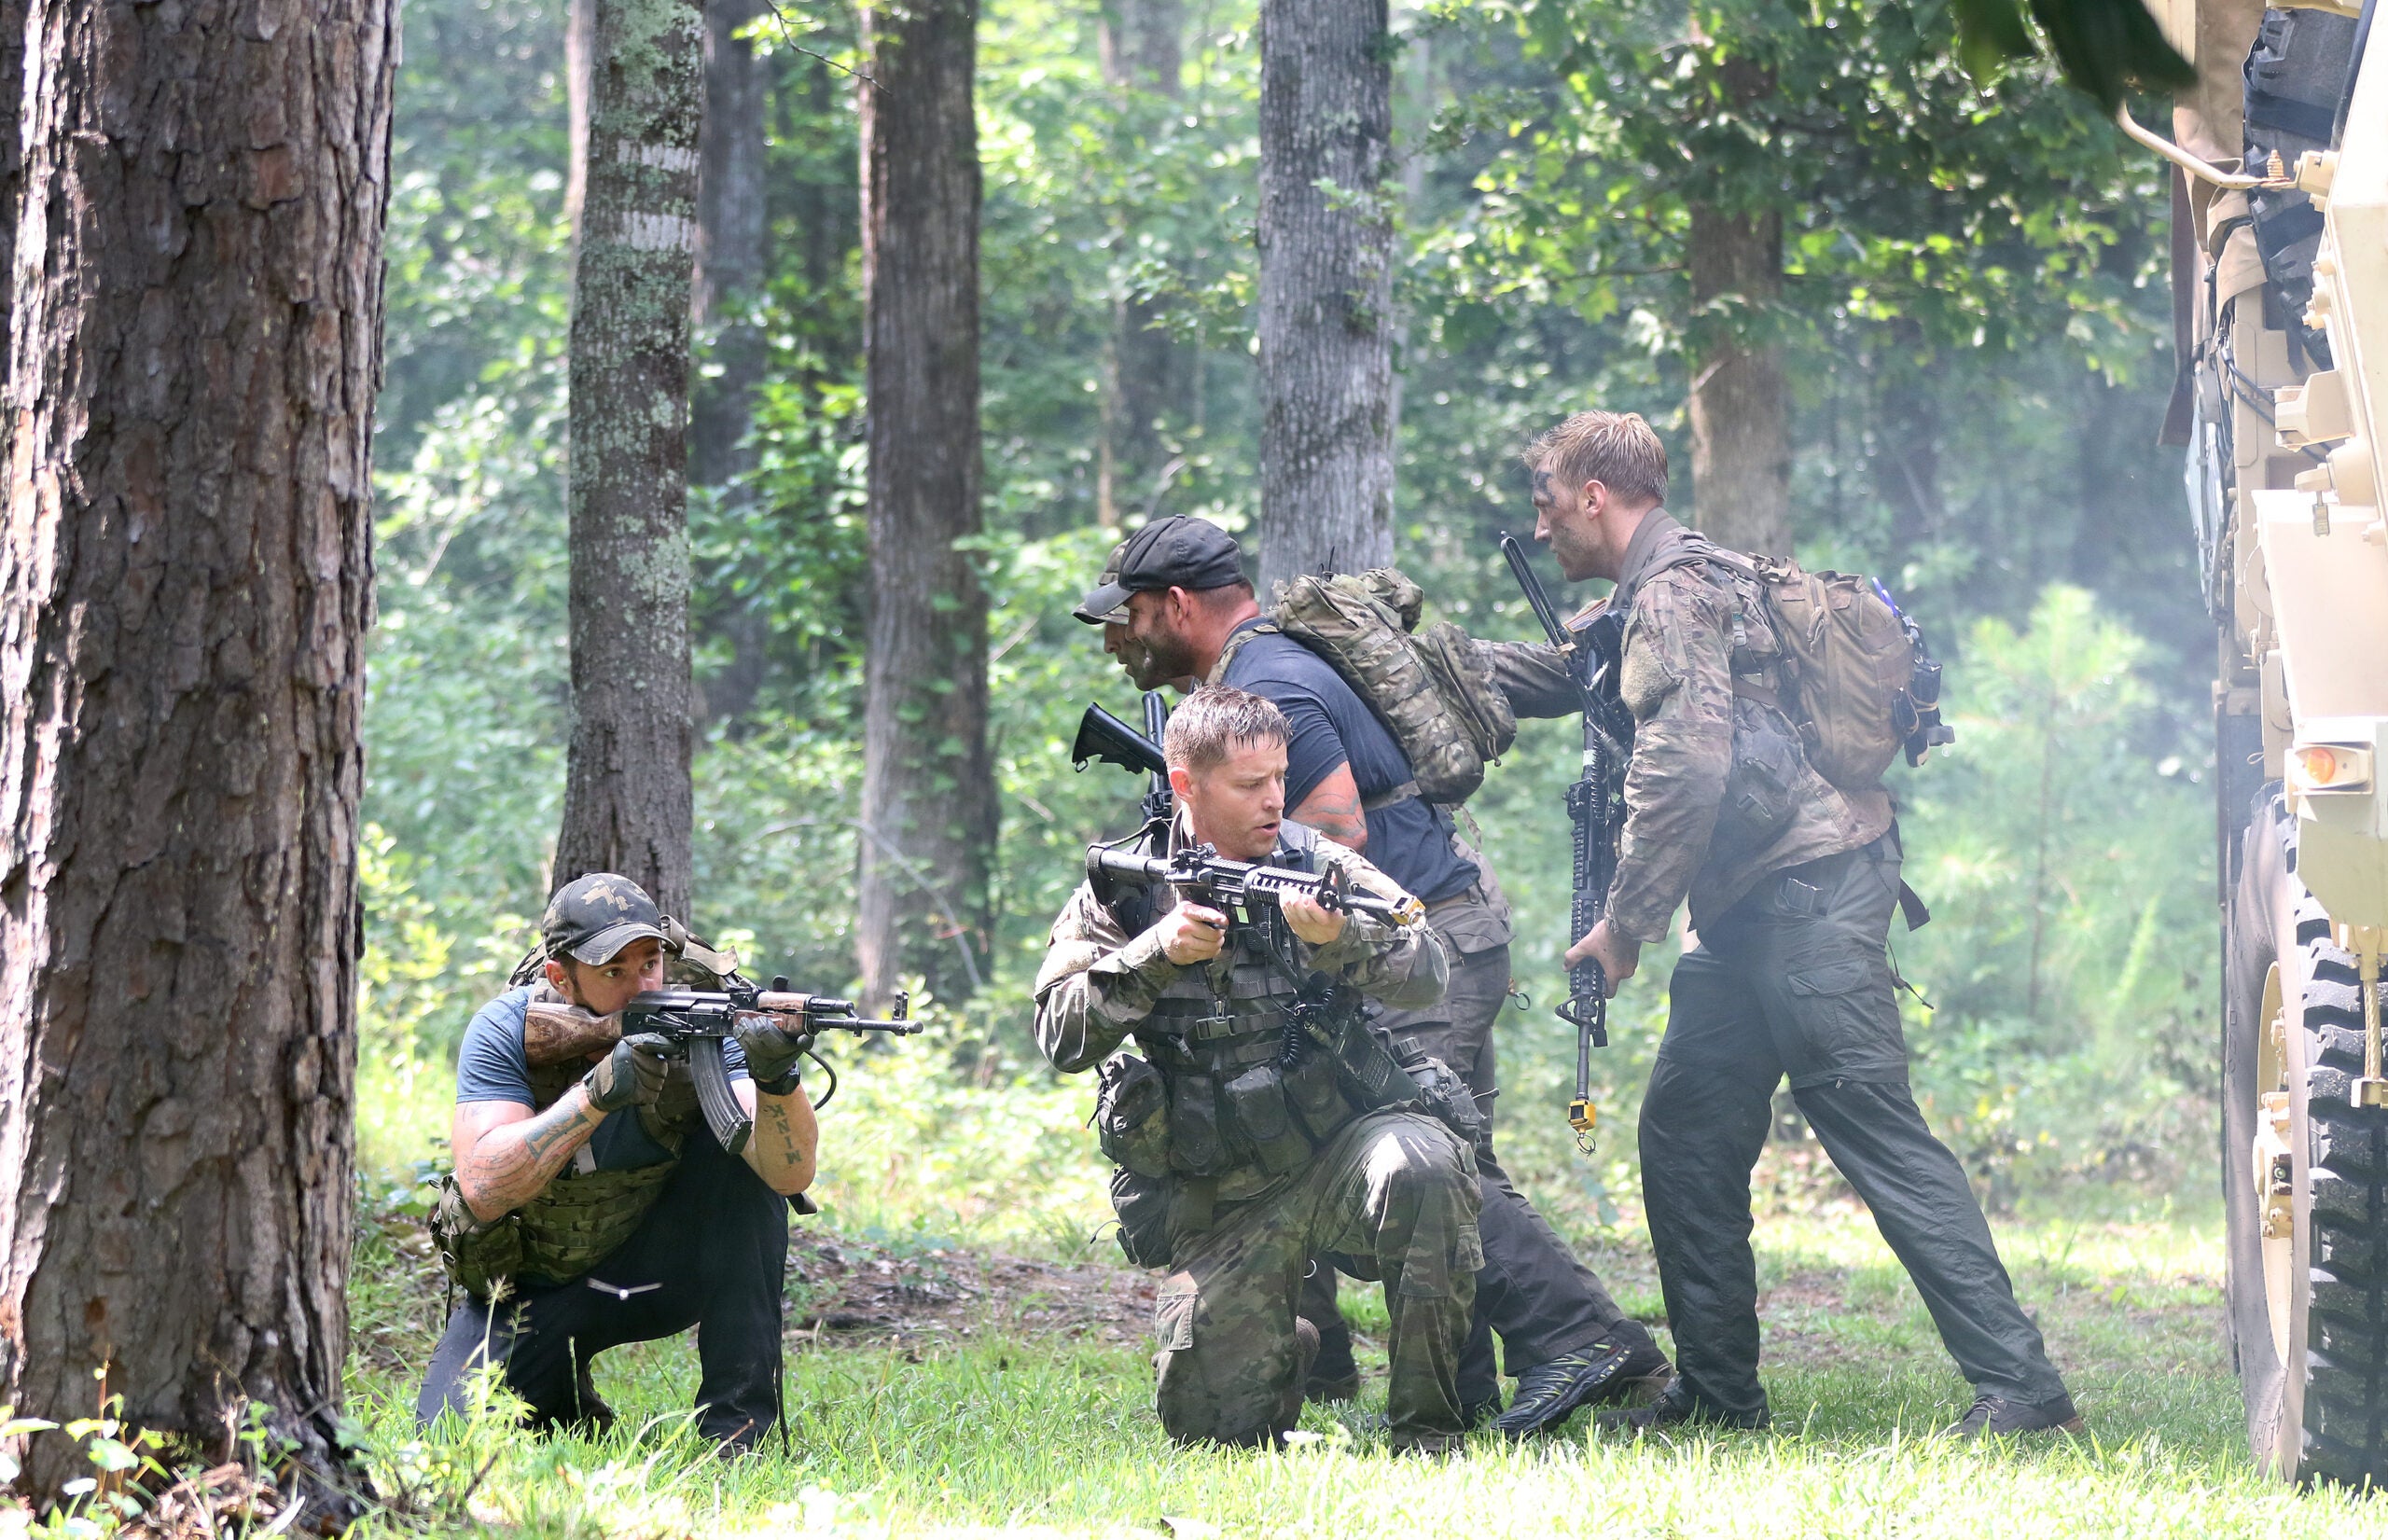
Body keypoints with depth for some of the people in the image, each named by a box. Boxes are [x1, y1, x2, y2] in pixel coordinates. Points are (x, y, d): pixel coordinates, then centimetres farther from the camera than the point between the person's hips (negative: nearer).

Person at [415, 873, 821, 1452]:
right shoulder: (507, 1030, -18)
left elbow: (790, 1173, -31)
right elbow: (483, 1190, -31)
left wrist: (778, 1080, -52)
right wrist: (596, 1095, -42)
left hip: (659, 1269, 0)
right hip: (535, 1286, 0)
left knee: (744, 1154, -26)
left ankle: (736, 1421, -22)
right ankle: (566, 1400, 15)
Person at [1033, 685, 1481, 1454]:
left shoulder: (1313, 863, 1)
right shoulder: (1120, 892, 1)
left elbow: (1425, 970, -11)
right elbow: (1061, 1037, -7)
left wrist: (1339, 940, -30)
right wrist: (1155, 956, -20)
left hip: (1338, 1146, -1)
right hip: (1216, 1202, 1)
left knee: (1421, 1169, -36)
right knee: (1215, 1427, -8)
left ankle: (1426, 1427, -20)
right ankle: (1288, 1351, 31)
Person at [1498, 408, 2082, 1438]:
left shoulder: (1674, 591, -10)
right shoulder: (1645, 597, 22)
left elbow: (1685, 766, -22)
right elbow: (1554, 675, 39)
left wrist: (1624, 921, -17)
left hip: (1807, 893, -11)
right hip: (1750, 910, 11)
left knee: (1876, 1130, -15)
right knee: (1686, 1137, 11)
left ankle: (2018, 1383, -19)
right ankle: (1716, 1389, 16)